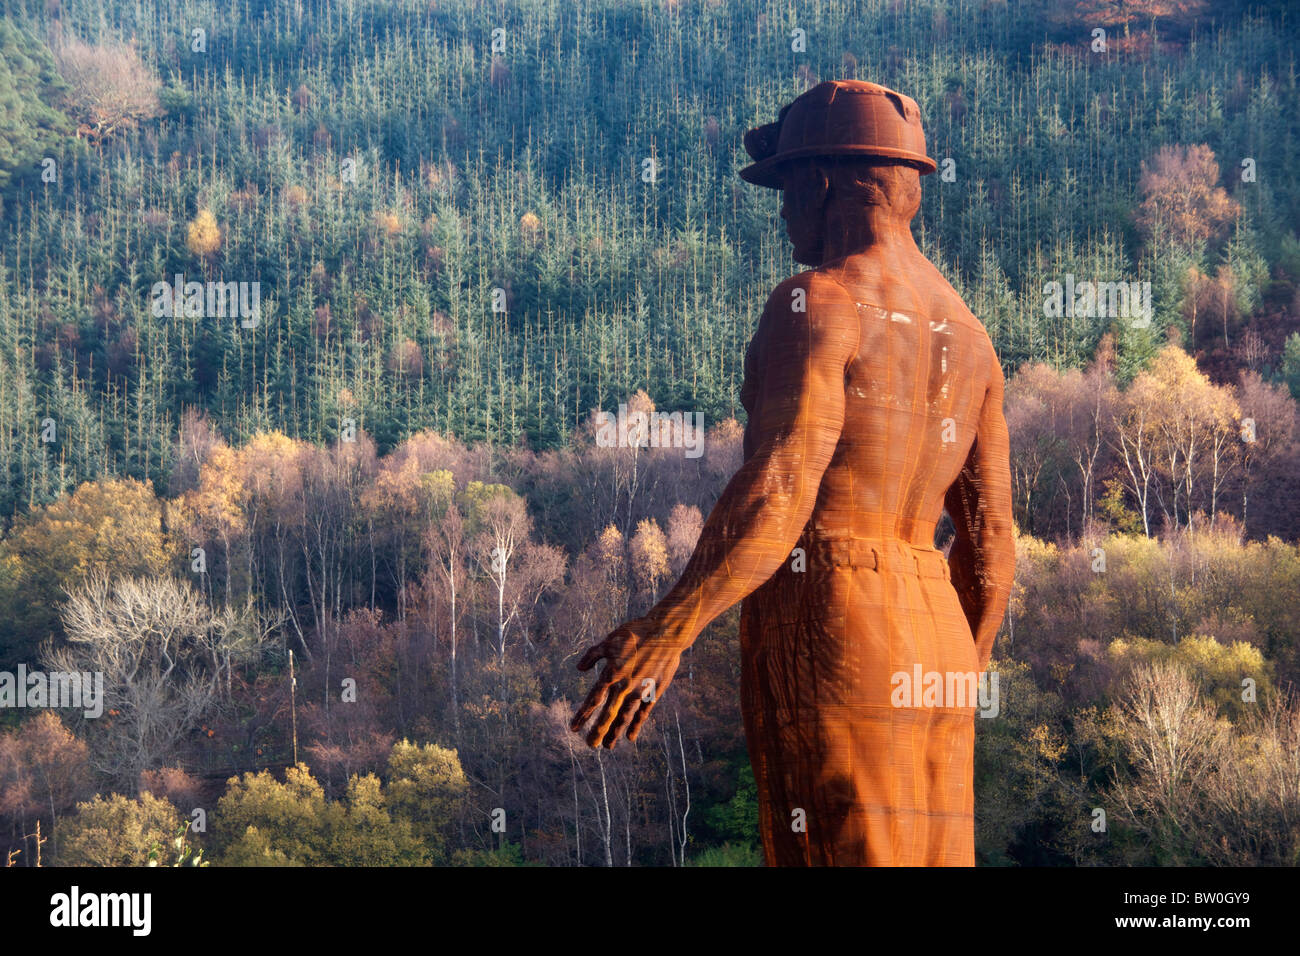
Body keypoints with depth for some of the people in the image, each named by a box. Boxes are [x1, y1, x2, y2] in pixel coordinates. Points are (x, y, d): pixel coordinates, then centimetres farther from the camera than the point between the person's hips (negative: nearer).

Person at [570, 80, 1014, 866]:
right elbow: (990, 540, 18)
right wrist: (960, 679, 27)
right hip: (930, 642, 8)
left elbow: (782, 487, -21)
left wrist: (666, 632, -26)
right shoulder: (967, 335, 17)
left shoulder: (818, 305, -8)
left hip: (827, 628, -8)